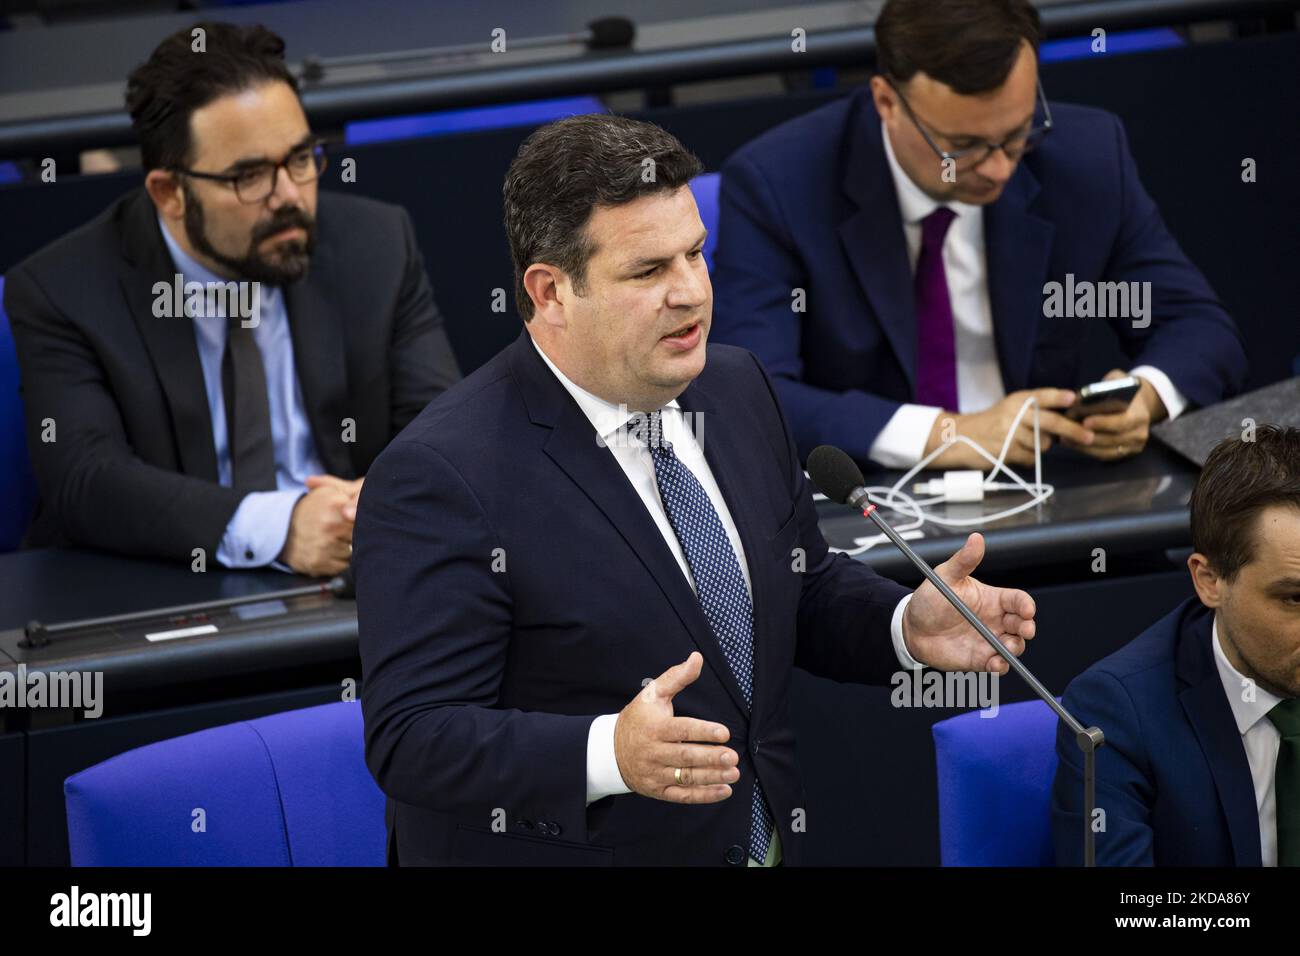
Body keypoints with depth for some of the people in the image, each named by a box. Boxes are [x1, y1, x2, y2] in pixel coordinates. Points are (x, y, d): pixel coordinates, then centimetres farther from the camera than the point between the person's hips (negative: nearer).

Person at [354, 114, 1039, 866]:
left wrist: (908, 627, -7)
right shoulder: (441, 476, -20)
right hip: (562, 848, -6)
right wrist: (611, 754, -37)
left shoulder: (739, 389, 1)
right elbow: (411, 739, -24)